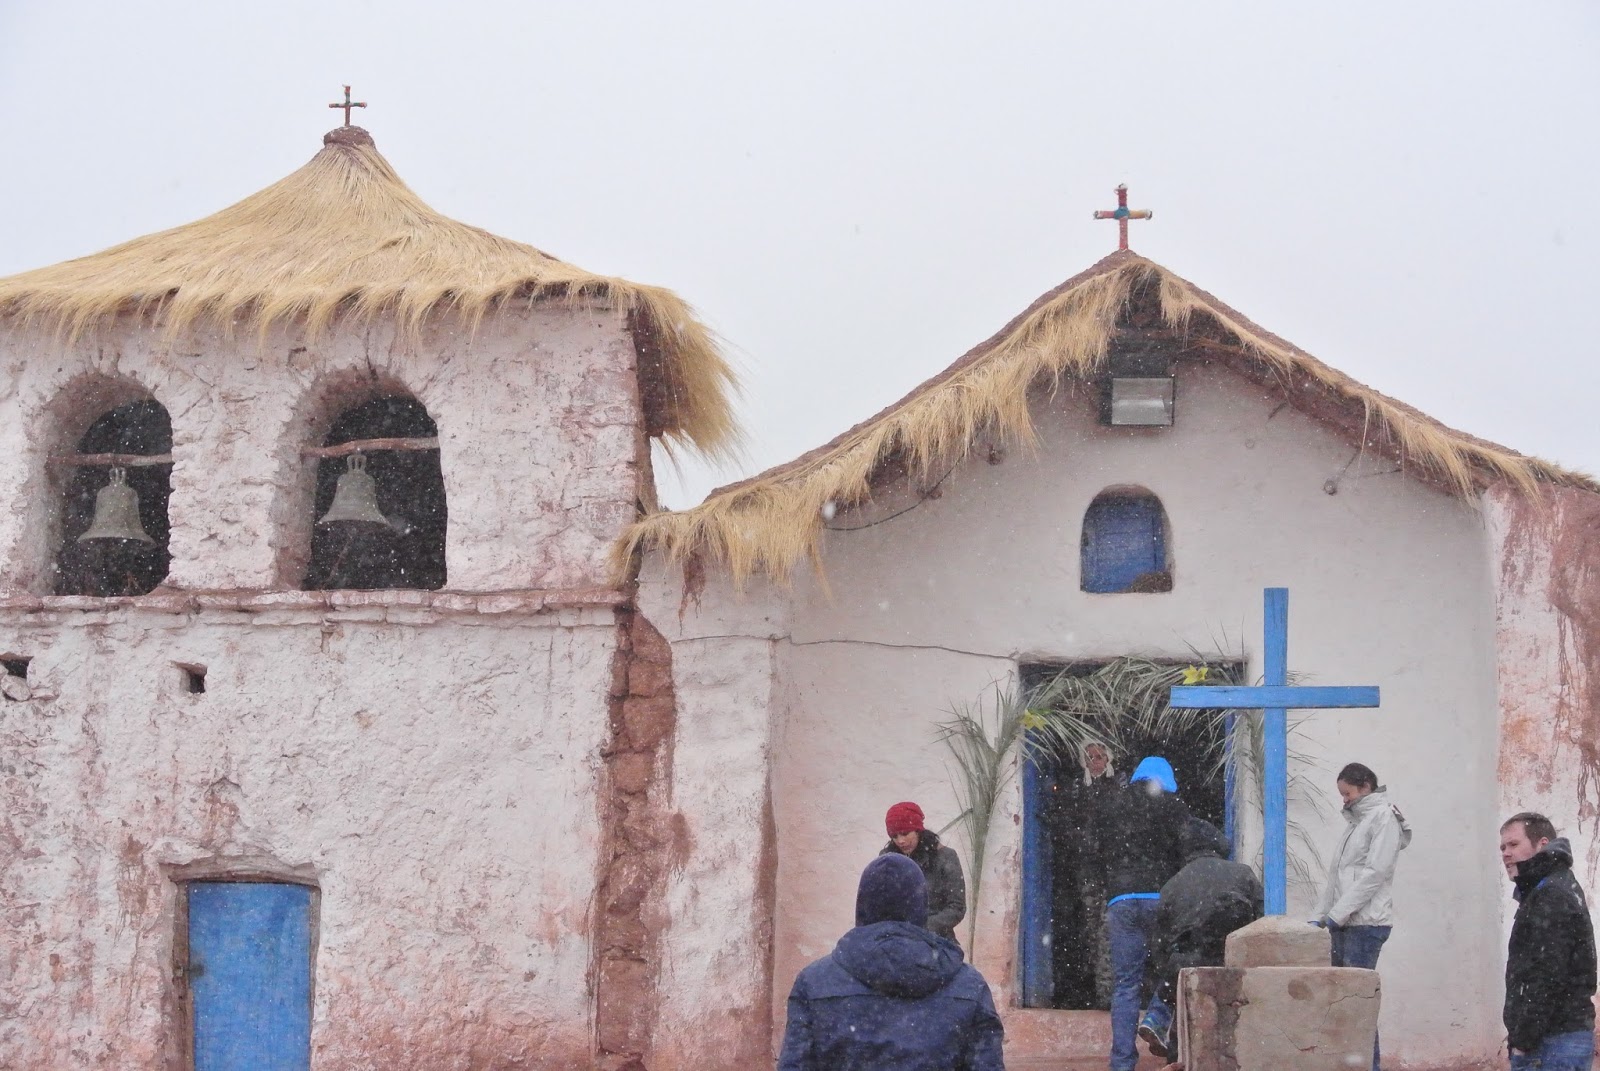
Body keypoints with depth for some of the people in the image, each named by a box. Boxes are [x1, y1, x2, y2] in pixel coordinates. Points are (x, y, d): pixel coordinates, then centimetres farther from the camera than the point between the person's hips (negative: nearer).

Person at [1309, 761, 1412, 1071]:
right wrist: (1320, 916, 12)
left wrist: (1336, 914, -14)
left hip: (1366, 923, -8)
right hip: (1342, 923, 8)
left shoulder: (1384, 818, -4)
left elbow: (1373, 873, -13)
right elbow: (1336, 873, 22)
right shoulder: (1356, 822, 23)